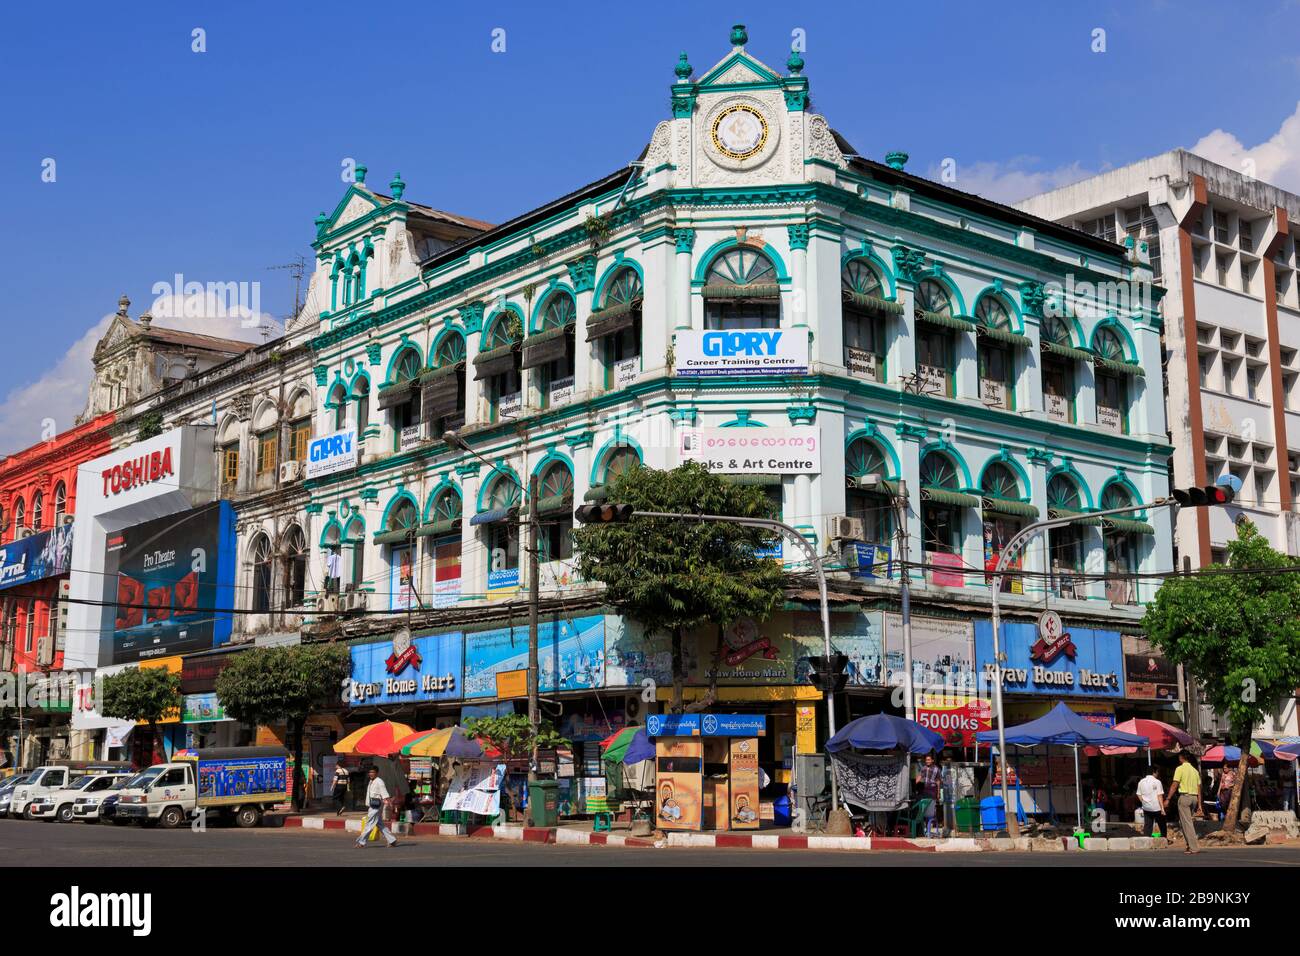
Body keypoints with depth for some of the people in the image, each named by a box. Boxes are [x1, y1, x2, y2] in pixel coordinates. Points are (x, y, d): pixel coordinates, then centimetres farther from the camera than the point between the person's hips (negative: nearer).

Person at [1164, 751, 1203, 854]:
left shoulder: (1180, 768, -5)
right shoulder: (1195, 770, 14)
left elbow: (1175, 785, -11)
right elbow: (1199, 789, 13)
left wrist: (1167, 799, -10)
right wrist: (1199, 804, 15)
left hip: (1184, 796, -7)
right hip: (1194, 798, 7)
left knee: (1186, 823, -5)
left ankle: (1194, 847, -10)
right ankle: (1190, 845, 16)